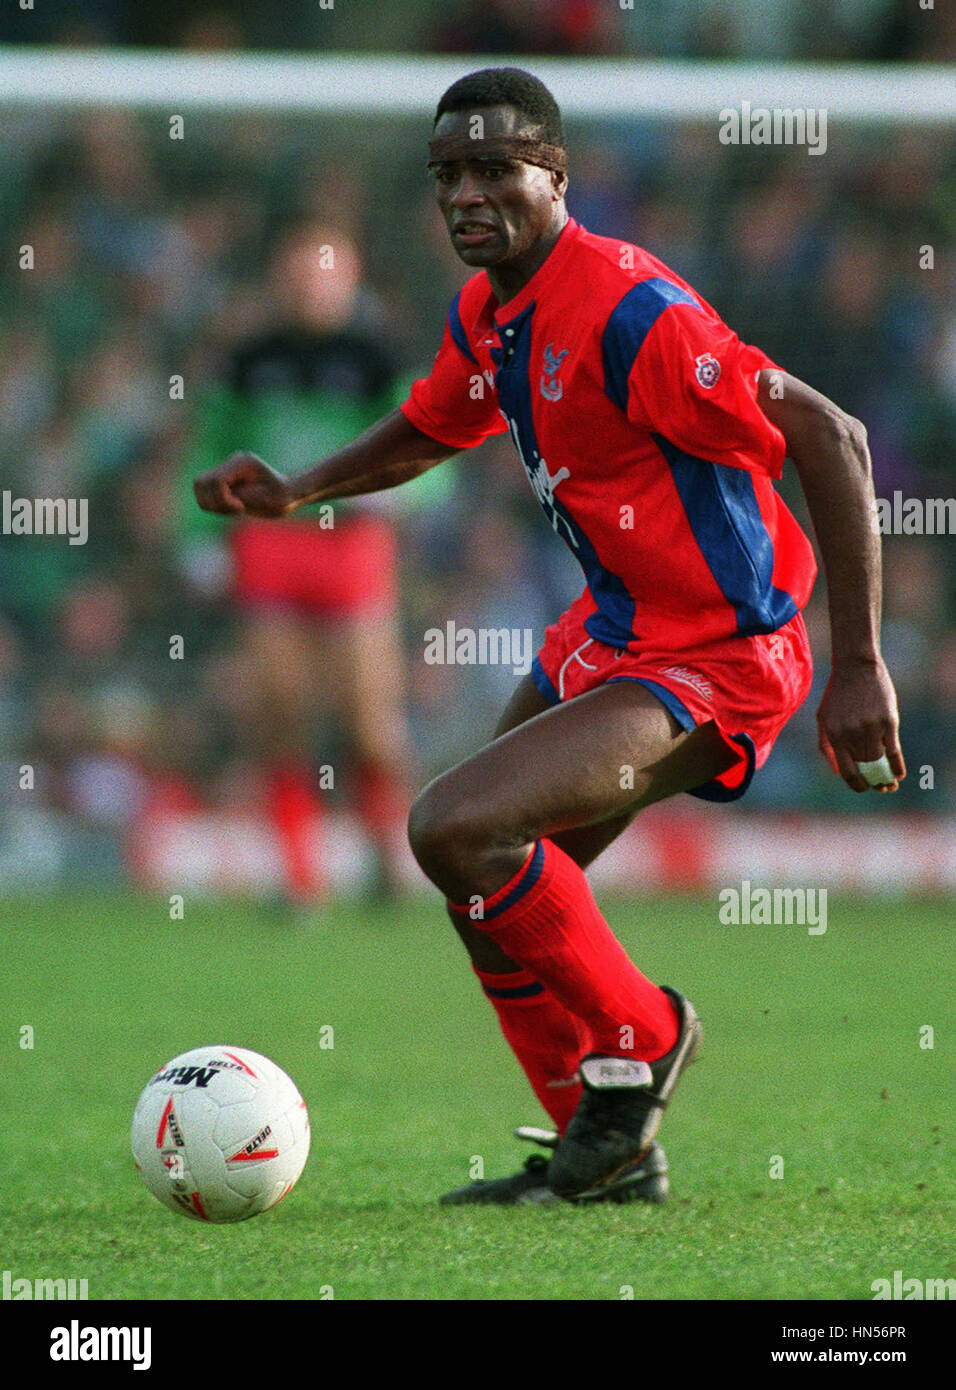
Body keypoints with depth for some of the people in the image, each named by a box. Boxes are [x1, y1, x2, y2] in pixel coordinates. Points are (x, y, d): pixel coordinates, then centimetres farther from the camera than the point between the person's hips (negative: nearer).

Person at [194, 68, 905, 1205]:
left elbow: (829, 440, -26)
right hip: (610, 630, 10)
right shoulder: (486, 315, 3)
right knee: (494, 884, 14)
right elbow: (424, 432, 25)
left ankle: (635, 1039, 0)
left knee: (457, 829, -22)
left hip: (710, 663, -10)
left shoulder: (629, 315, -25)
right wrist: (297, 491, 6)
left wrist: (860, 670, -26)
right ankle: (610, 1153, 27)